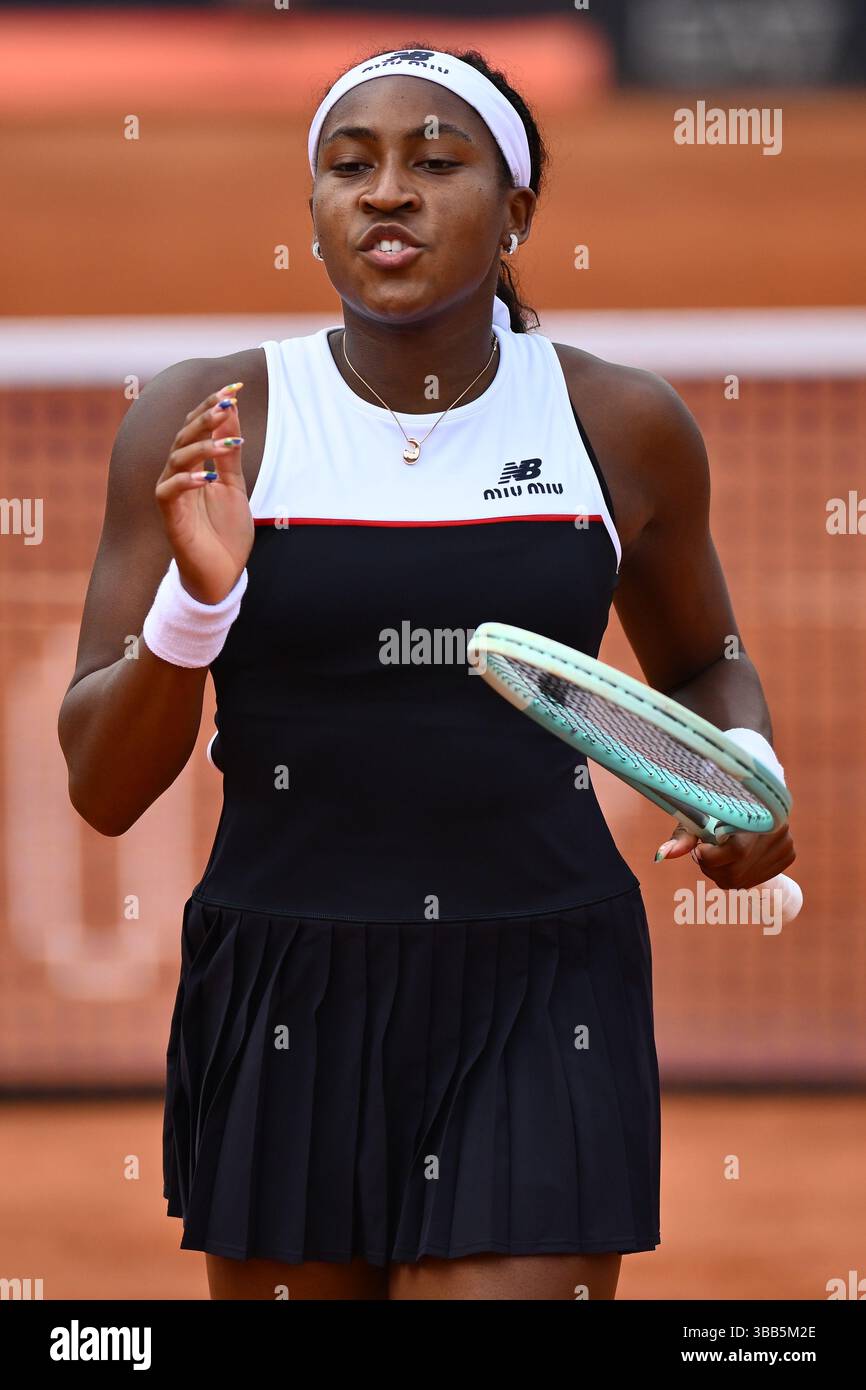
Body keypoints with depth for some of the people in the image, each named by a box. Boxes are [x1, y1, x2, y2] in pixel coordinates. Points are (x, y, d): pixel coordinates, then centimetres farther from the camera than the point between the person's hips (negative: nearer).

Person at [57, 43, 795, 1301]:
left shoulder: (621, 427, 3)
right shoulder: (207, 425, -2)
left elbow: (701, 666, 22)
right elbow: (103, 787, -5)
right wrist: (196, 595, -22)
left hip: (540, 1014, 0)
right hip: (285, 1009, 0)